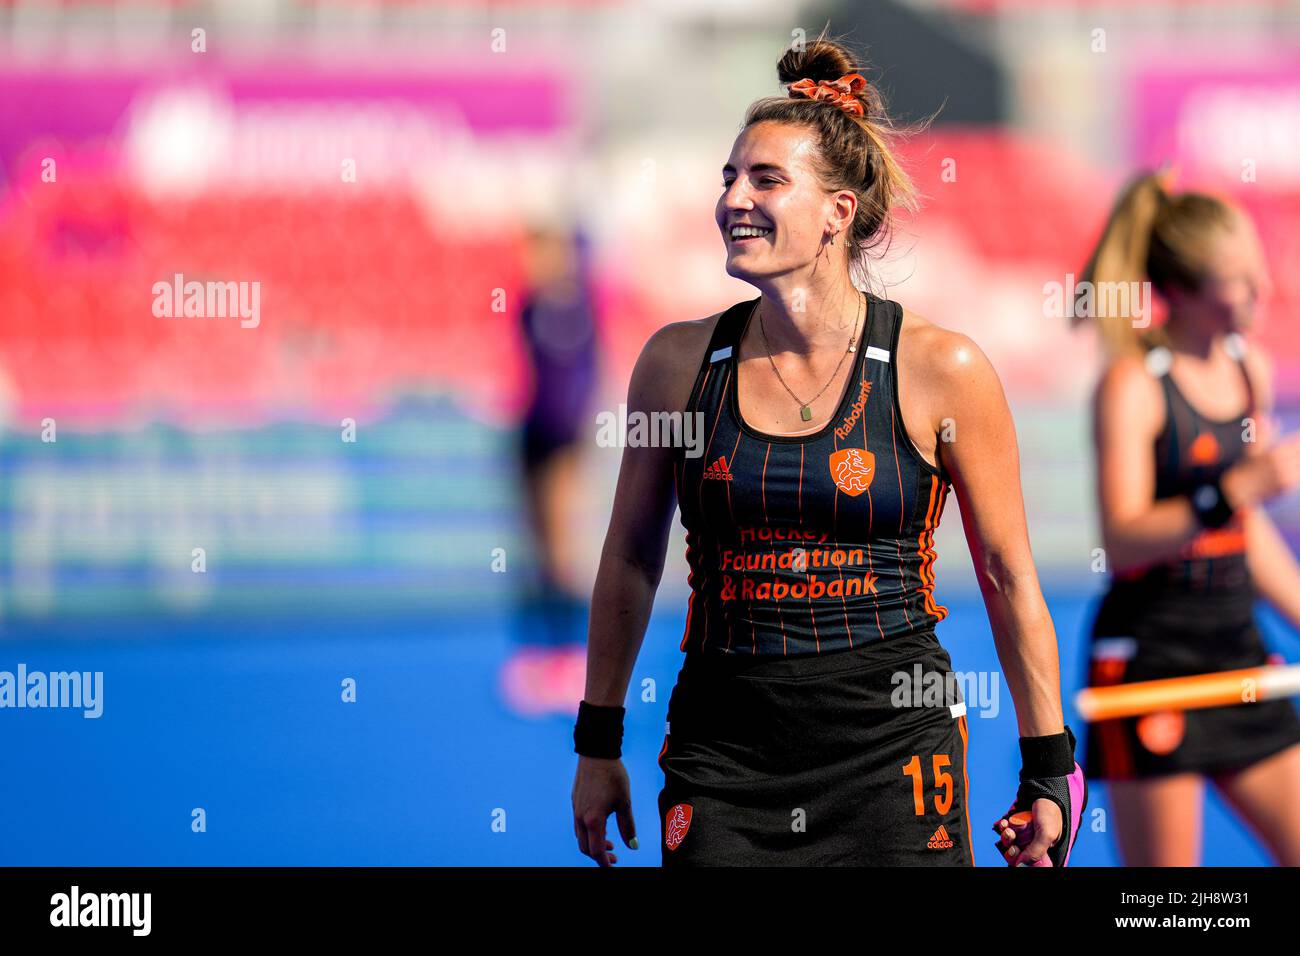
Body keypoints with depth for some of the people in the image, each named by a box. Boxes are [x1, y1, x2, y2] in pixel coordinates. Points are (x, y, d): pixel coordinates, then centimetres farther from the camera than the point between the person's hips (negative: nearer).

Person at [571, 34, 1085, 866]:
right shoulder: (680, 360, 3)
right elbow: (631, 558, 14)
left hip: (893, 744, -2)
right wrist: (599, 744, 16)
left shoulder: (941, 370, -4)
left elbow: (1010, 577, 2)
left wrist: (1047, 771, 4)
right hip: (724, 757, 2)